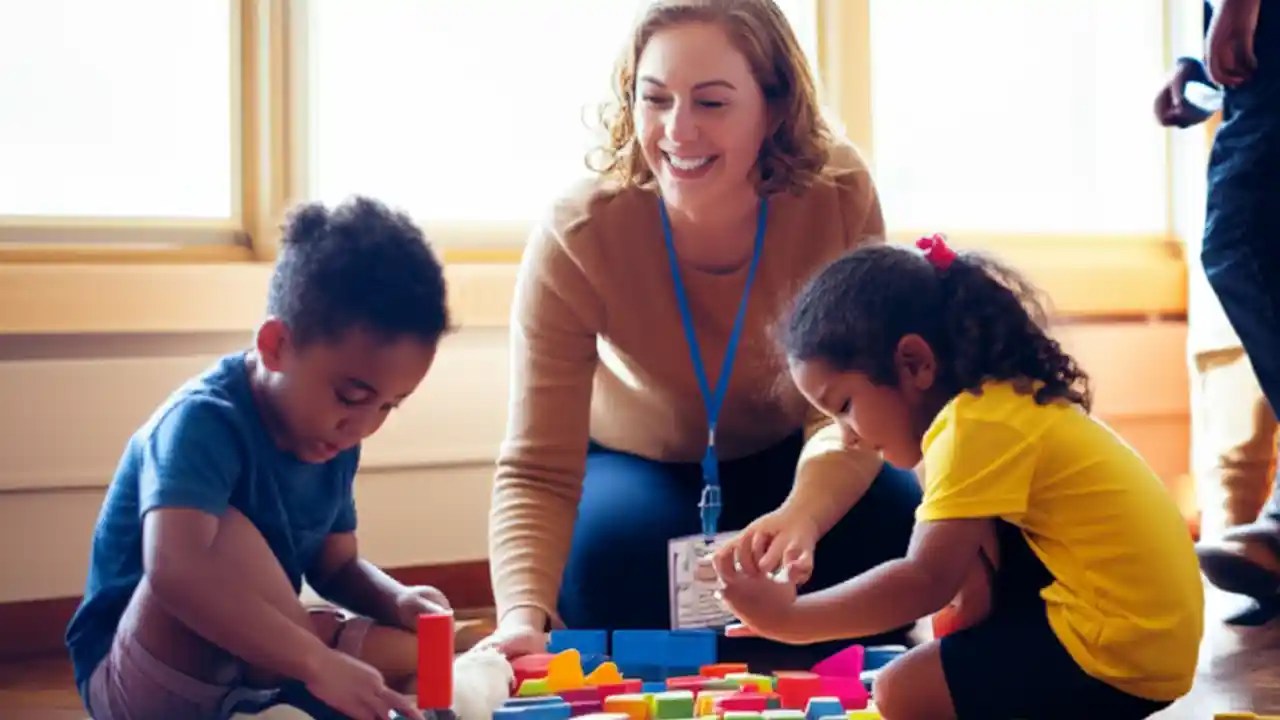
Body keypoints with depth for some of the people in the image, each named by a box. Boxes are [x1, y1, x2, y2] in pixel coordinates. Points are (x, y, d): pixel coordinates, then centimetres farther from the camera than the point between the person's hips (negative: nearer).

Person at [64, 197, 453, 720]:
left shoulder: (334, 441, 0)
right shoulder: (204, 422, -25)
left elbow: (336, 567, 11)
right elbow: (174, 572, -43)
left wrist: (398, 601, -12)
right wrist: (319, 662, -46)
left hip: (259, 672, 8)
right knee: (222, 533, -32)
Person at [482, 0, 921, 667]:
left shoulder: (840, 196, -28)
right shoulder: (576, 238, -33)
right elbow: (537, 471, -34)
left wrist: (801, 515, -49)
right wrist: (524, 619, -54)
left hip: (787, 459, 2)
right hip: (638, 465, -1)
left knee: (899, 529, -26)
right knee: (602, 555, -33)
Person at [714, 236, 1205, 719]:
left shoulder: (974, 425, -16)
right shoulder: (1004, 400, 13)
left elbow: (926, 581, -21)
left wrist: (787, 618, -15)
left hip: (1120, 648, -10)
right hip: (1147, 625, 10)